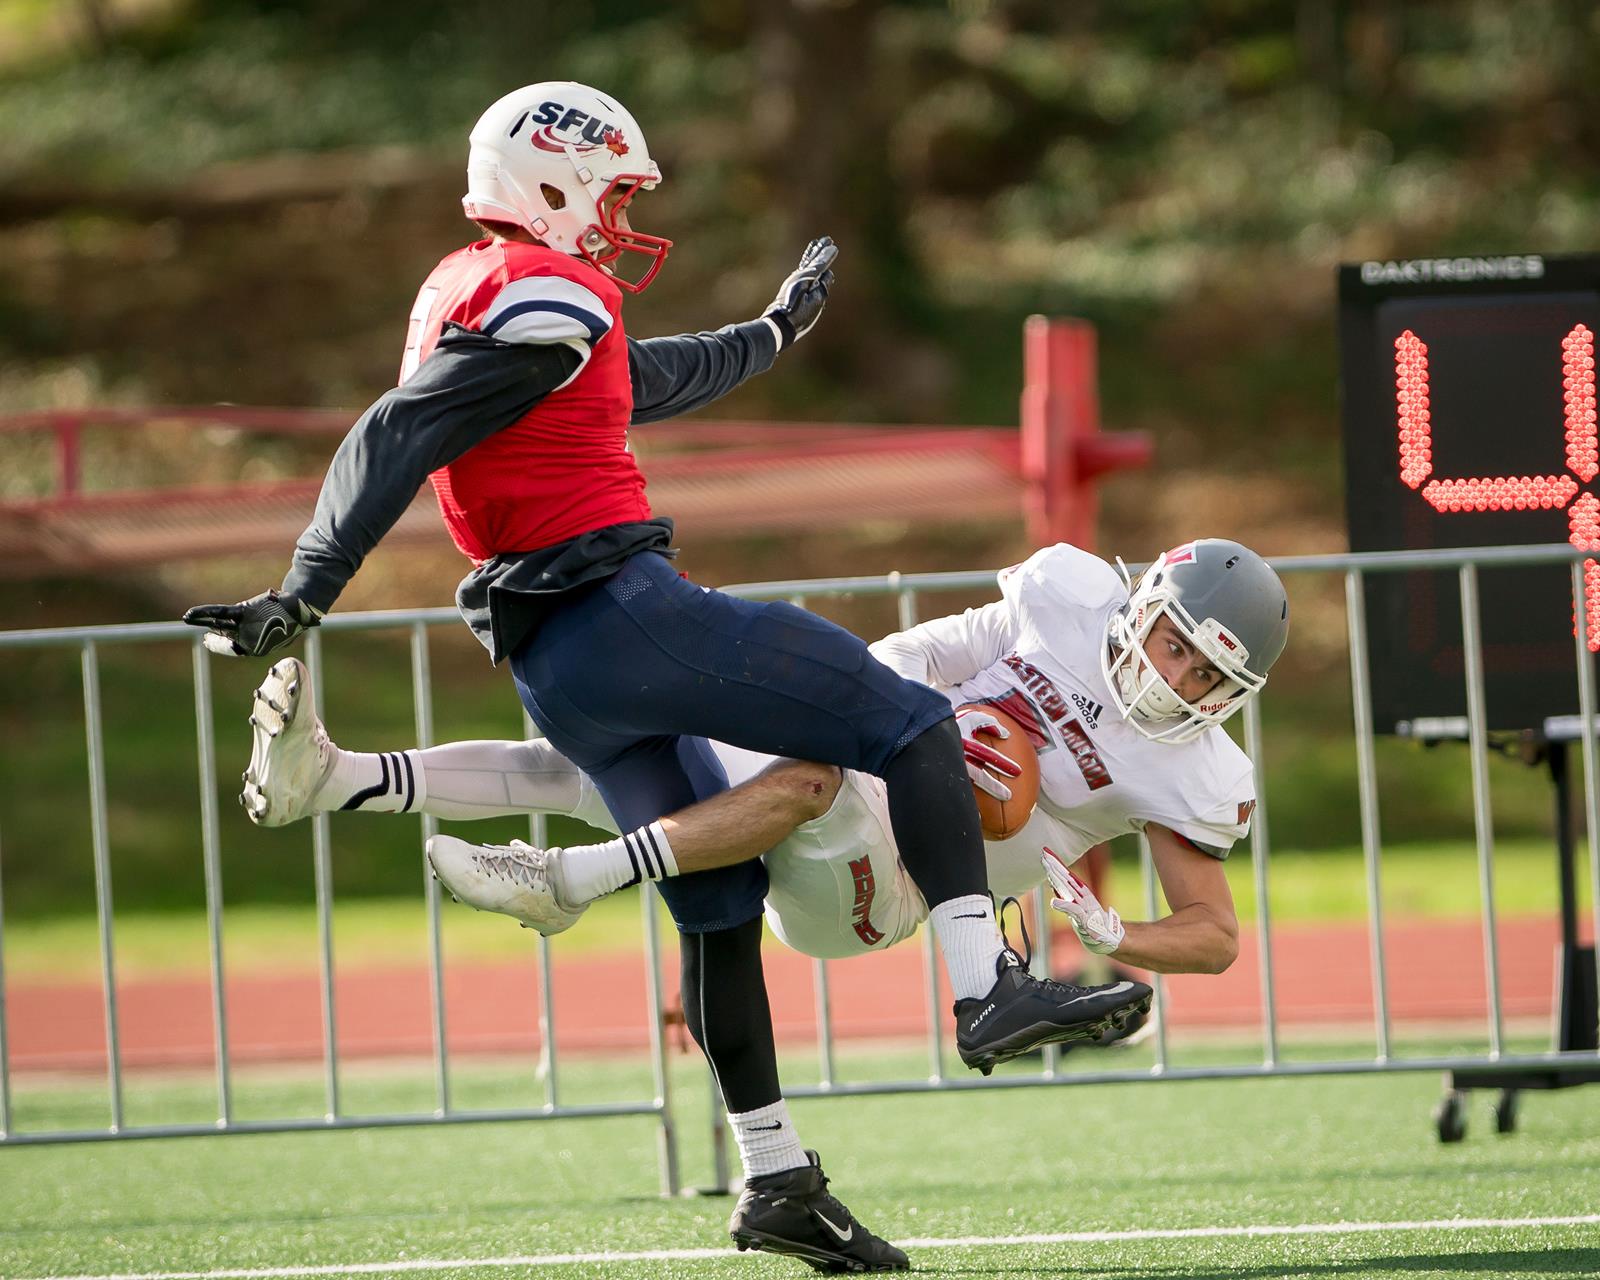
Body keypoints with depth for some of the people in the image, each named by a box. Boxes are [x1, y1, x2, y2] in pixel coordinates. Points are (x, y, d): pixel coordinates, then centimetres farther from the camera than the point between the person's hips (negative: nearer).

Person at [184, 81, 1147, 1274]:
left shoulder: (474, 292, 19)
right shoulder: (552, 299, -11)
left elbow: (644, 381, 35)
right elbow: (399, 437, -20)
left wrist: (774, 329, 48)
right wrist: (308, 592, -23)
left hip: (551, 670, 10)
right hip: (626, 615, -10)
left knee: (719, 896, 16)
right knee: (914, 727, -4)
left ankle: (776, 1180, 17)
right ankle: (989, 988, -15)